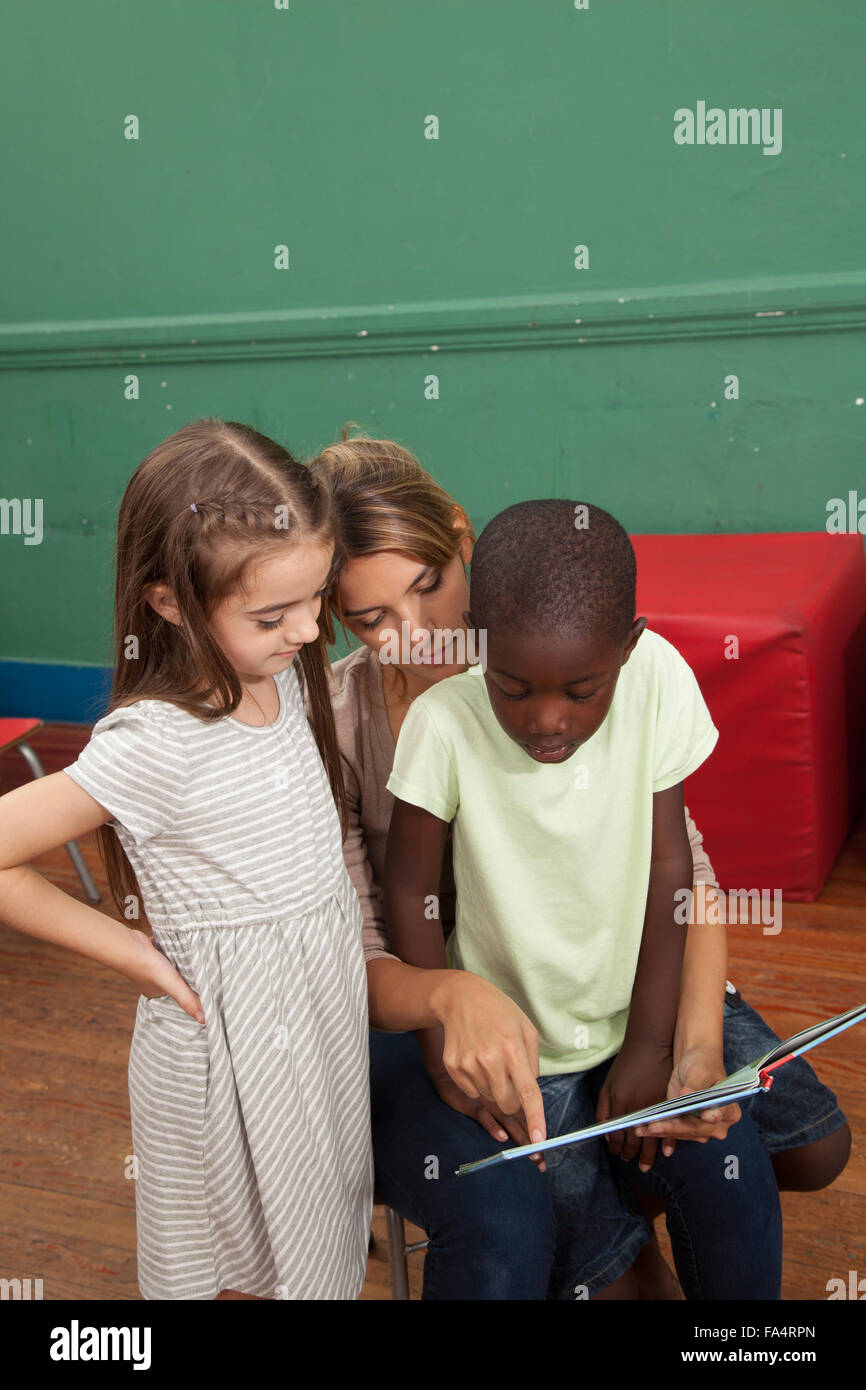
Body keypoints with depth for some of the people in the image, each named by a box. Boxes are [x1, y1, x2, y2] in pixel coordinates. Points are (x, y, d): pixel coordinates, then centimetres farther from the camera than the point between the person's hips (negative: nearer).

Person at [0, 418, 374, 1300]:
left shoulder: (282, 675, -4)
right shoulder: (150, 746, -27)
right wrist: (131, 953, -17)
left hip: (325, 995, 7)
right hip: (230, 1033, -6)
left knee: (318, 1235, 23)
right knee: (240, 1268, 14)